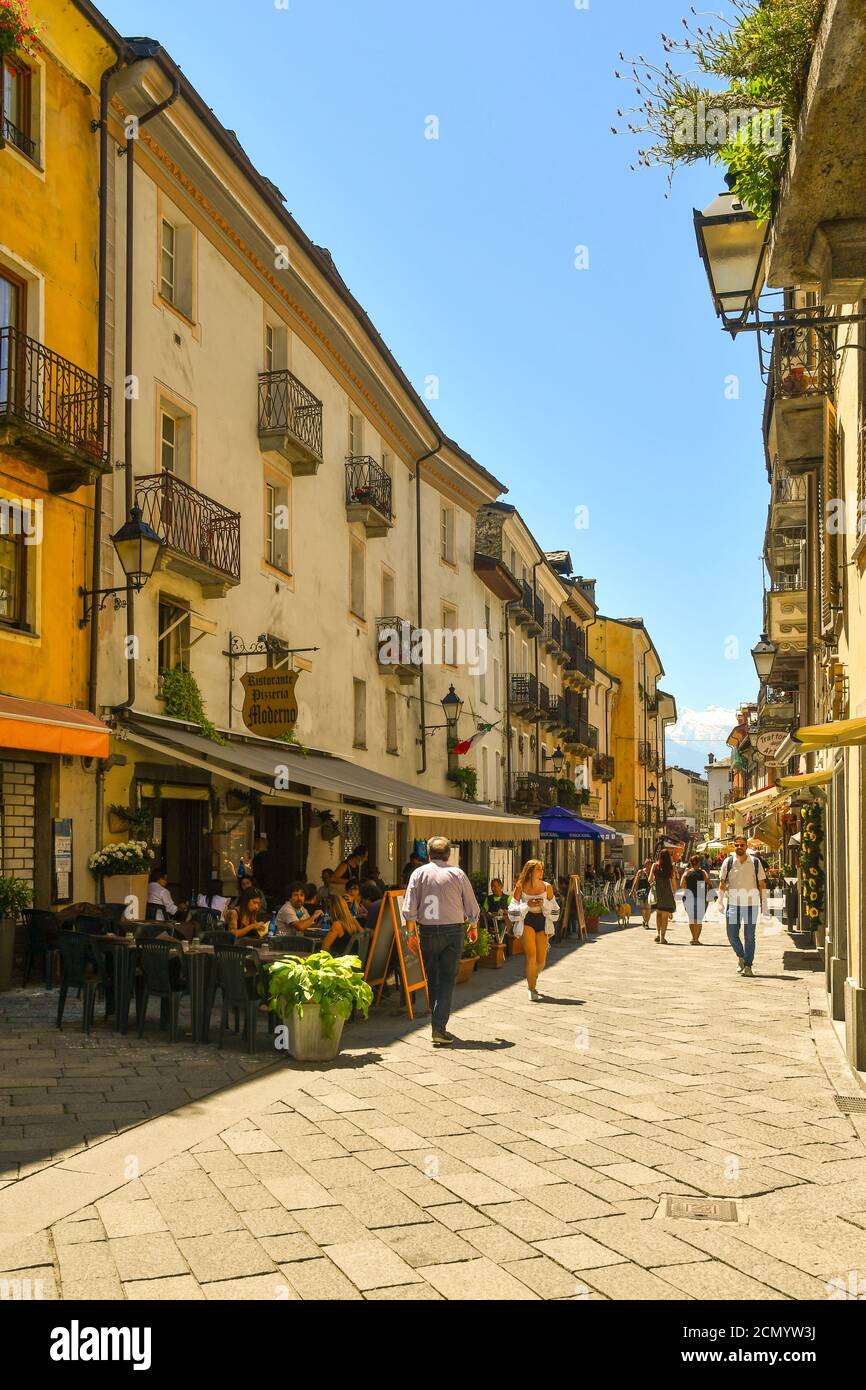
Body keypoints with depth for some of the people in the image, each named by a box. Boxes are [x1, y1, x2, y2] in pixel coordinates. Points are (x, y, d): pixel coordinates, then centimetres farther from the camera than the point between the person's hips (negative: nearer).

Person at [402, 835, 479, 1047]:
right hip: (453, 930, -1)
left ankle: (438, 1023, 21)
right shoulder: (457, 873, 1)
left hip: (427, 931, 1)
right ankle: (439, 1027, -10)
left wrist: (411, 934, 3)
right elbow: (472, 906, 6)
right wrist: (473, 927, 23)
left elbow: (409, 908, -5)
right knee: (447, 979, 0)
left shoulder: (419, 873, 1)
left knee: (432, 978, 13)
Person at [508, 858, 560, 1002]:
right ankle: (531, 990, -2)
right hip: (527, 921, -3)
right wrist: (527, 905, -14)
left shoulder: (547, 887, 2)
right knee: (531, 956, -14)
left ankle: (532, 978, 37)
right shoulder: (521, 887, -4)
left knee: (541, 960, 4)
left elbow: (554, 908, 10)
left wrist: (544, 903, -10)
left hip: (542, 922, 3)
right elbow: (513, 908, 1)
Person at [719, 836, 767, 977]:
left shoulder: (756, 862, 2)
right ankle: (741, 957, 23)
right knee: (732, 934, -2)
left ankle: (748, 965, 10)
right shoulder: (728, 862, 3)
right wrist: (720, 901, 0)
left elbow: (762, 884, 7)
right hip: (733, 903, 1)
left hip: (751, 903, -1)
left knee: (749, 936, 2)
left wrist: (763, 903, 2)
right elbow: (722, 883, 7)